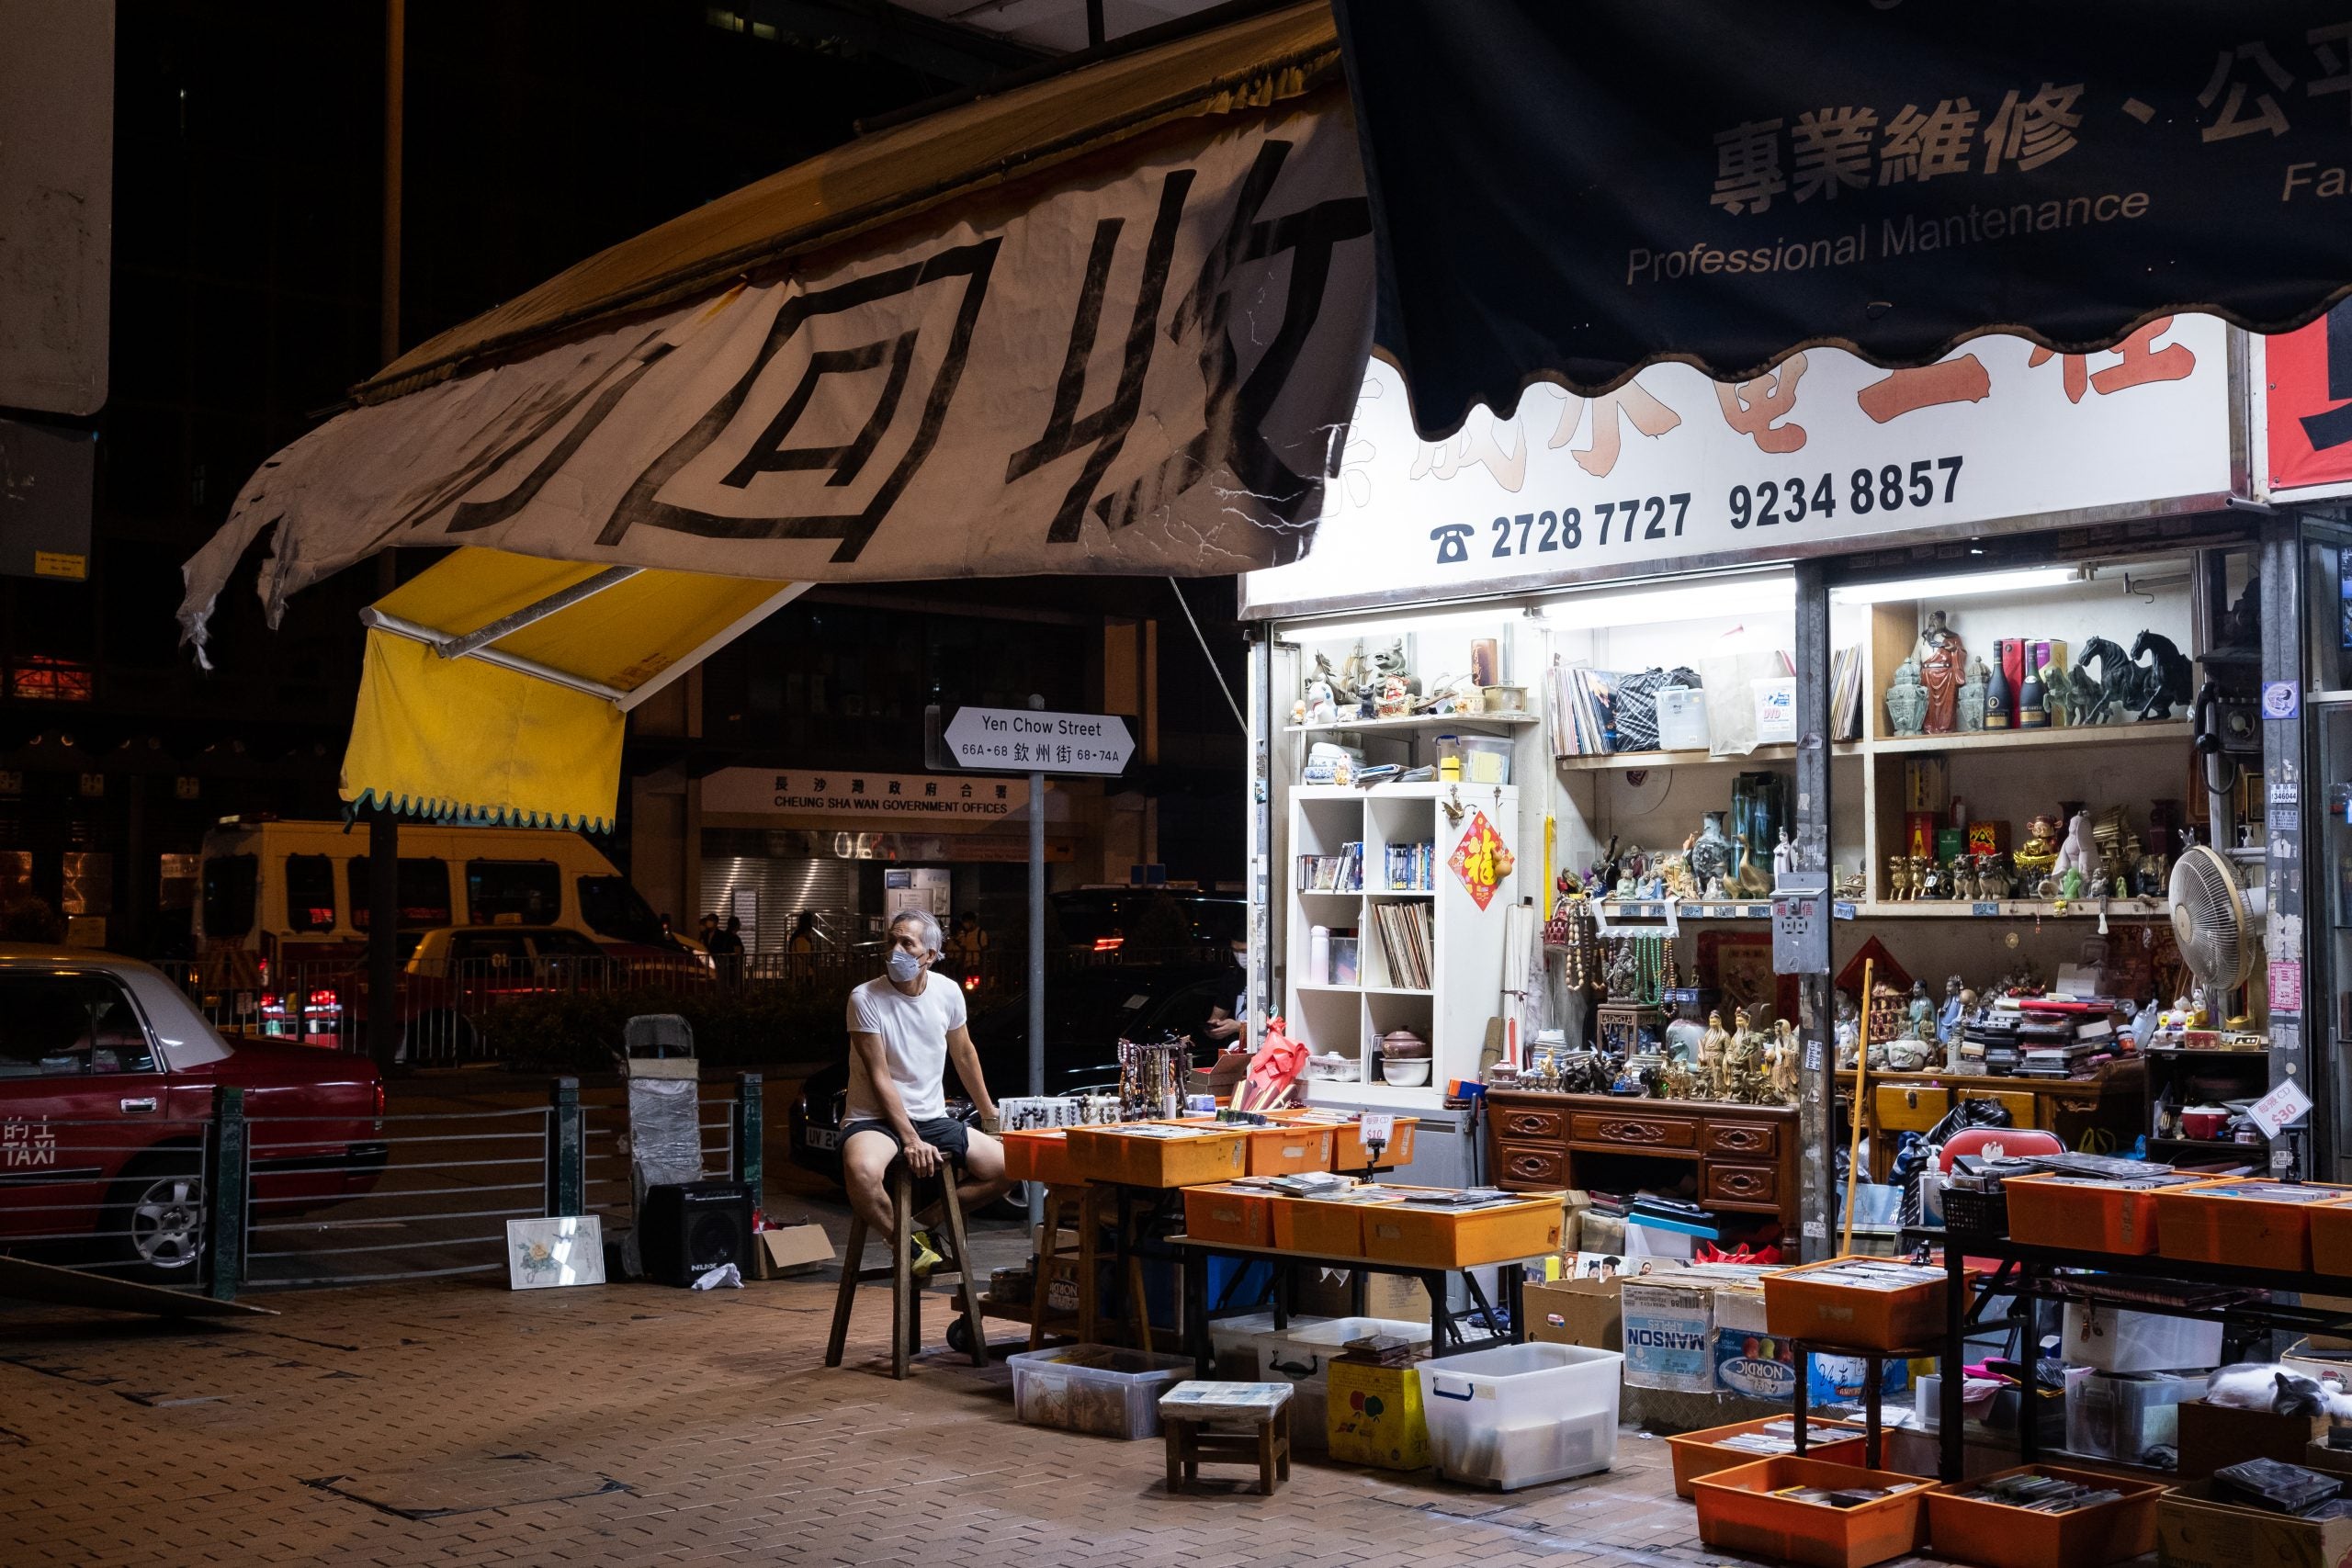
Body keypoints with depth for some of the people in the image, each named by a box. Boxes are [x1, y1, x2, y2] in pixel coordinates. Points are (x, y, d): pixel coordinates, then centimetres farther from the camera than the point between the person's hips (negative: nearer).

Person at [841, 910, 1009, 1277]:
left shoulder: (948, 992, 1)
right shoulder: (866, 999, -14)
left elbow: (964, 1056, 17)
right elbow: (880, 1078, -16)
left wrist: (990, 1116, 23)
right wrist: (911, 1141, -23)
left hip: (933, 1120, 6)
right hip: (875, 1120, -5)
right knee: (862, 1172, -38)